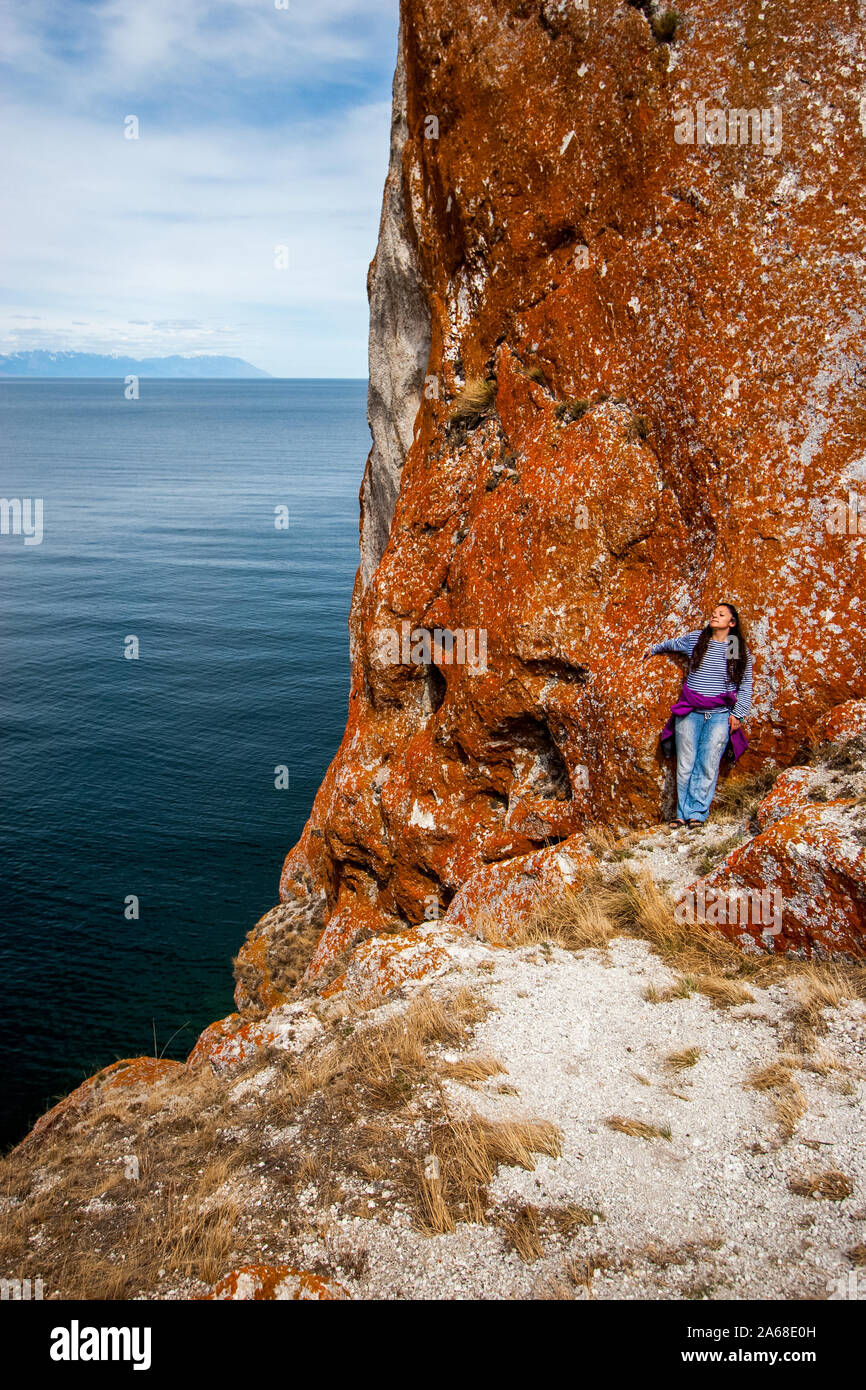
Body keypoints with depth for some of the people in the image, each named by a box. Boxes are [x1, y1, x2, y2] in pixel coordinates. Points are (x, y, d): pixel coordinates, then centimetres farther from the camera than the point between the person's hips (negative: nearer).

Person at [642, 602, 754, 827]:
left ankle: (698, 813, -1)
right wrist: (654, 649, 44)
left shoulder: (741, 652, 5)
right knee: (685, 764, -1)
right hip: (690, 712, 1)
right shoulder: (695, 639, 8)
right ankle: (683, 813, 5)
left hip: (720, 715, -1)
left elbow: (746, 686, 10)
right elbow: (672, 644, 29)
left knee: (708, 765, -7)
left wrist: (738, 714, 2)